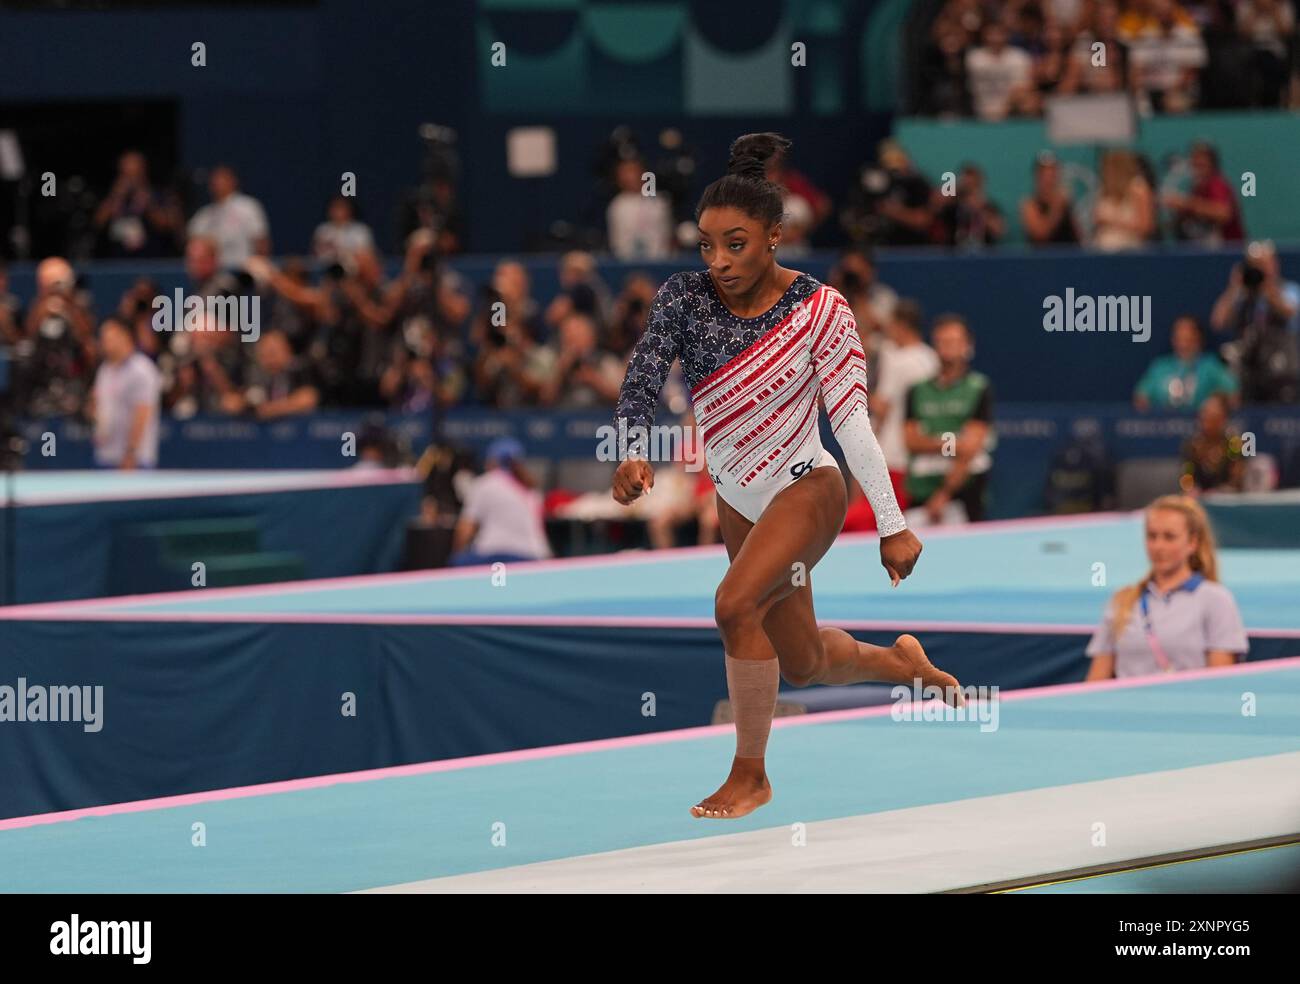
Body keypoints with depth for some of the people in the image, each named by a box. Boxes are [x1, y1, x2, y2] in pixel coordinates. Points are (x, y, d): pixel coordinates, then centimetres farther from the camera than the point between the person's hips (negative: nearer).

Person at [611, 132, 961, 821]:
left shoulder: (819, 312, -17)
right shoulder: (684, 297, -11)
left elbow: (853, 424, -14)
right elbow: (640, 384, -19)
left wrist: (893, 526, -13)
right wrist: (632, 455, -40)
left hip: (806, 488, -5)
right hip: (738, 500, 5)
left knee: (736, 604, -29)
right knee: (803, 663, 18)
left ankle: (750, 774, -12)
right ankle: (905, 664, 51)